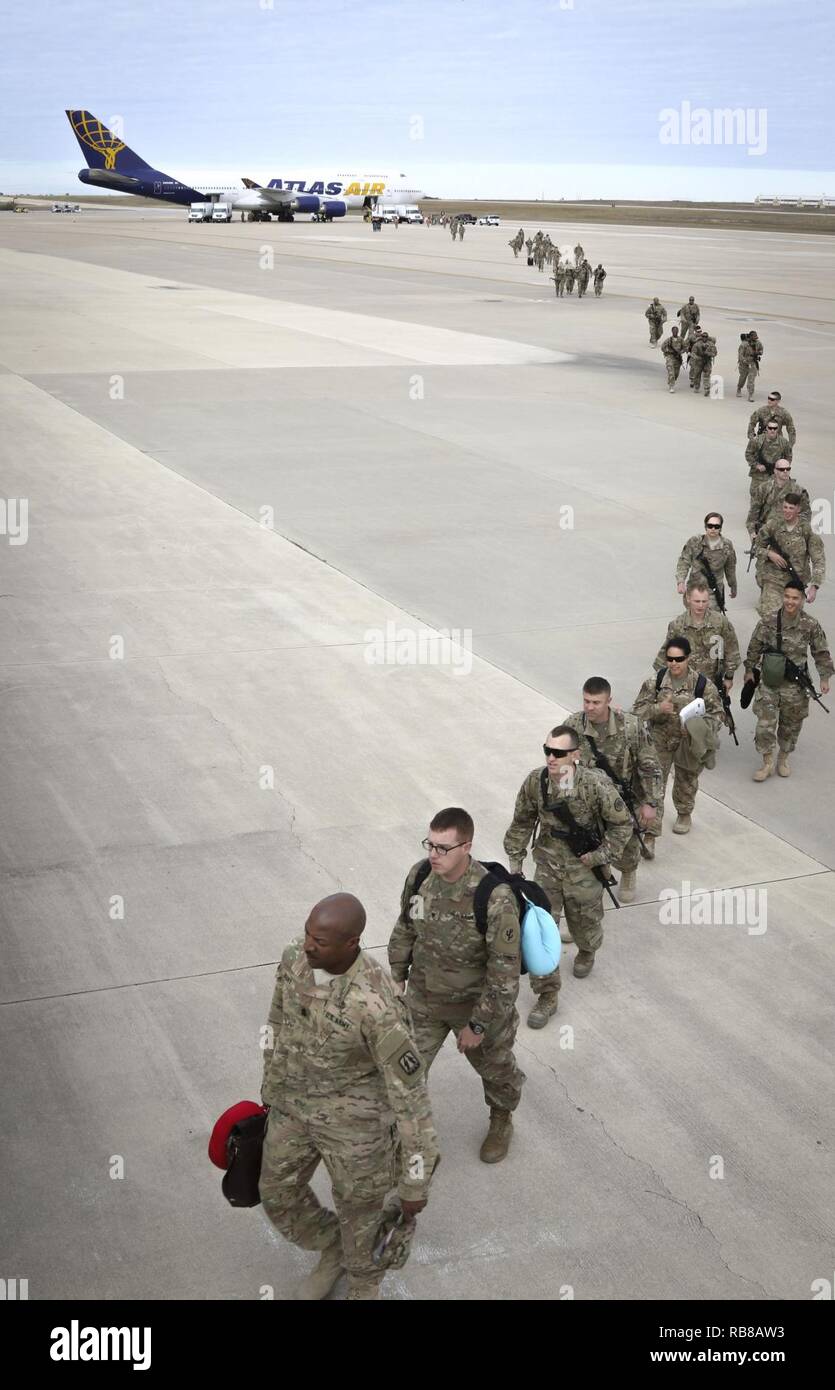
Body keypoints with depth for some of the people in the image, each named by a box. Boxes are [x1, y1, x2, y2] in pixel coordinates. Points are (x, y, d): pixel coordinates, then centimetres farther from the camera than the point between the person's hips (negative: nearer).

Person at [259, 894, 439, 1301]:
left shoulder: (379, 1007, -37)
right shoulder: (296, 958, -18)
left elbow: (411, 1095, -27)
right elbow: (280, 1023, 3)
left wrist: (416, 1184, -18)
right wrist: (270, 1087, 18)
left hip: (357, 1118, -5)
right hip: (296, 1106, 5)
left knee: (357, 1210, 20)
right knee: (279, 1197, 23)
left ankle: (364, 1283, 53)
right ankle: (334, 1249, 54)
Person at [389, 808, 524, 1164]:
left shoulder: (494, 898, -33)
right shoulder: (419, 875, -16)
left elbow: (505, 971, -25)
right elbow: (405, 928, 5)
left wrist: (478, 1024, -19)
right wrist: (397, 977, 9)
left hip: (477, 1002, -3)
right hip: (423, 999, 3)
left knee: (494, 1068, 22)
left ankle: (501, 1121, 52)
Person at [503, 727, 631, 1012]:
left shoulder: (596, 785, -24)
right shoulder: (535, 781, -14)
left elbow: (622, 825, -10)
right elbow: (522, 822, 3)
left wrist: (602, 856, -14)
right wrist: (515, 860, 4)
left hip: (584, 870, -2)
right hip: (547, 867, 2)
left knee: (584, 924, 18)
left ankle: (587, 952, 55)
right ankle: (547, 995, 11)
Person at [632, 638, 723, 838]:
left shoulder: (702, 684, -13)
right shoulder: (655, 682, -11)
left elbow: (717, 713, -5)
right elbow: (637, 709, -6)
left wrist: (699, 726, -23)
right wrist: (658, 708, -26)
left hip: (688, 743, 0)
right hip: (660, 741, 0)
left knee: (686, 781, 20)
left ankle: (684, 814, 45)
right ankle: (652, 825, 0)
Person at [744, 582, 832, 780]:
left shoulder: (811, 625, -8)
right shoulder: (768, 622, -9)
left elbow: (821, 653, 2)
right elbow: (754, 648, 4)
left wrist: (825, 678, 1)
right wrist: (750, 670, 10)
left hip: (795, 684, 1)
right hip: (769, 680, -1)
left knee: (791, 723, 14)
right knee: (765, 721, -5)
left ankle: (783, 758, 35)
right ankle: (768, 762, 11)